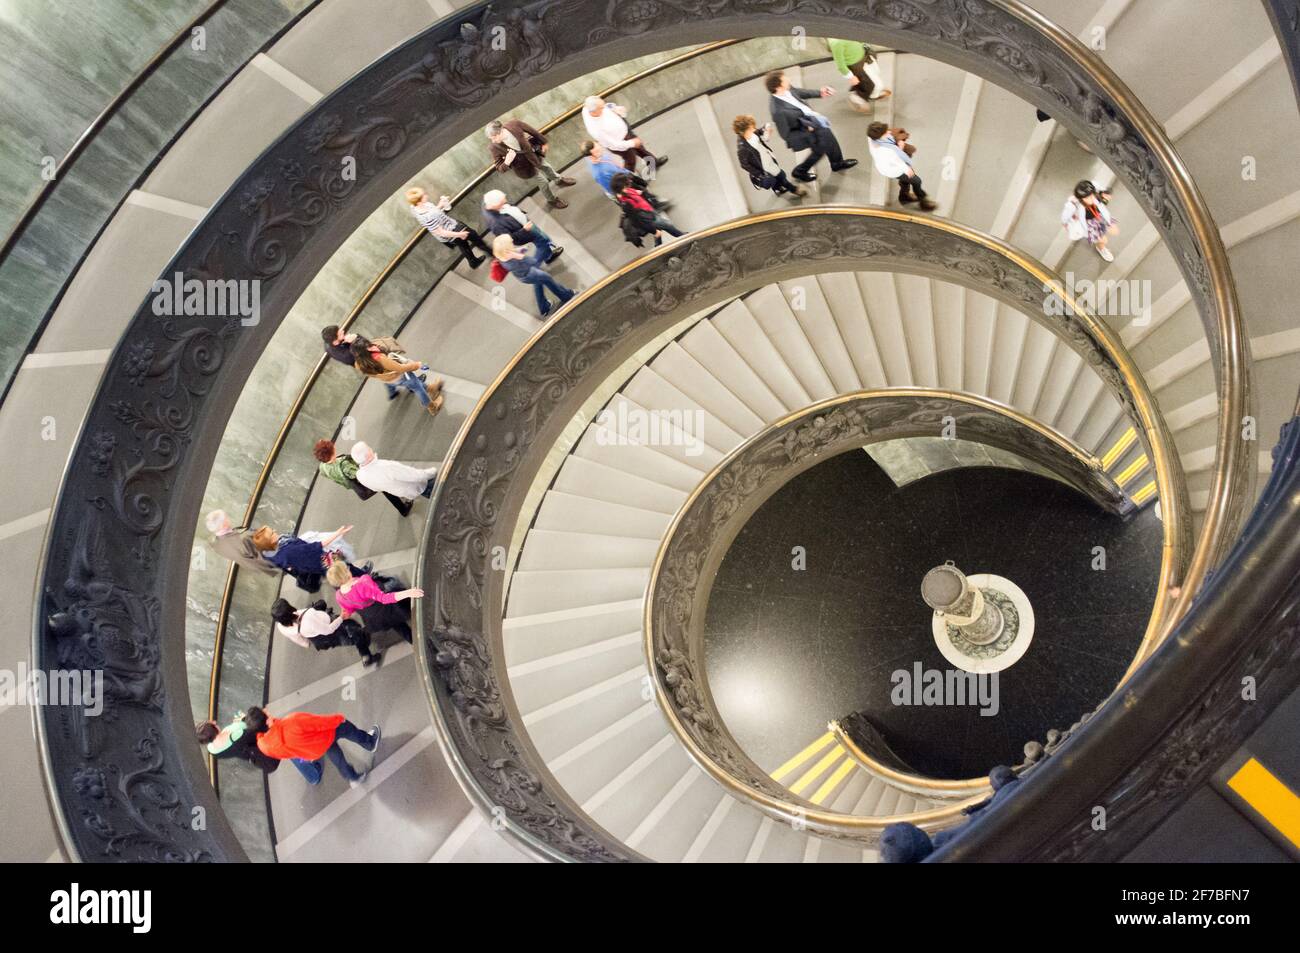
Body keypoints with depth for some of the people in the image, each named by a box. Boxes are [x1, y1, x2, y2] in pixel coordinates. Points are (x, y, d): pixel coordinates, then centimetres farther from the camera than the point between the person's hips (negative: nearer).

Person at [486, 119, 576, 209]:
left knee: (546, 167, 30)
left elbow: (532, 131, -13)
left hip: (533, 153, 2)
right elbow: (499, 168, -21)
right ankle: (552, 200, 49)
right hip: (524, 166, -2)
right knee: (543, 181, 15)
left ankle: (559, 180, 65)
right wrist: (506, 163, -45)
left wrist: (544, 142, 2)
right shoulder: (495, 147, -34)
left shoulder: (514, 124, -33)